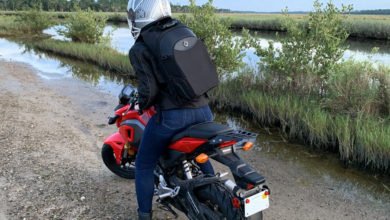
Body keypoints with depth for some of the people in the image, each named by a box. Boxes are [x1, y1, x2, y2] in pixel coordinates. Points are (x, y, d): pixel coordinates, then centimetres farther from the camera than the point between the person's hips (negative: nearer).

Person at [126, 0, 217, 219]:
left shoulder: (139, 49, -5)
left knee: (144, 166, 17)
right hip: (203, 109, 6)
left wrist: (142, 105, 7)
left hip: (171, 116, -6)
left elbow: (149, 90, -14)